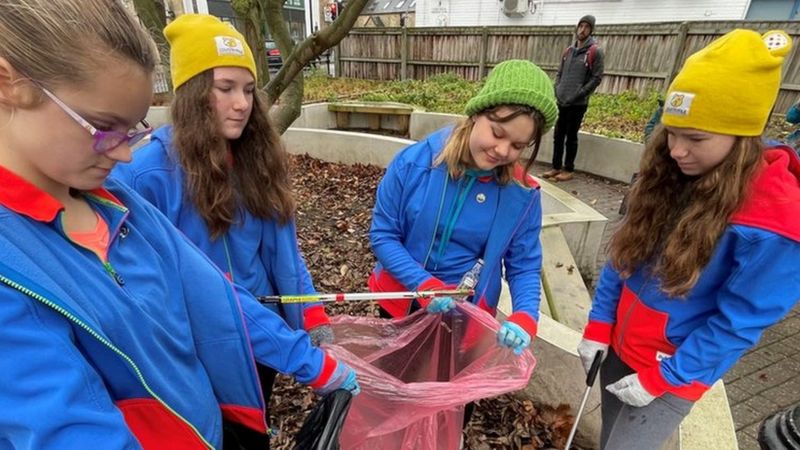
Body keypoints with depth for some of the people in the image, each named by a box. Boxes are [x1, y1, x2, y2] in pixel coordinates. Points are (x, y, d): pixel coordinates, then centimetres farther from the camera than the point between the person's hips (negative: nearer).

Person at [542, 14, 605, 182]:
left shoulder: (596, 52, -3)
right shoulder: (568, 50, 14)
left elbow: (596, 78, -8)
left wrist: (578, 95, -14)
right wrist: (557, 91, 3)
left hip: (578, 104, -5)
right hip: (561, 102, 5)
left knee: (571, 137, -1)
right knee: (558, 136, 8)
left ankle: (568, 170, 9)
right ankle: (556, 167, 18)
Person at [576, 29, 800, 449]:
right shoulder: (666, 175, -7)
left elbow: (738, 323, -18)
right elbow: (621, 255, -1)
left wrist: (660, 380, -13)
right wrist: (598, 326, -2)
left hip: (674, 373, -5)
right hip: (619, 347, 5)